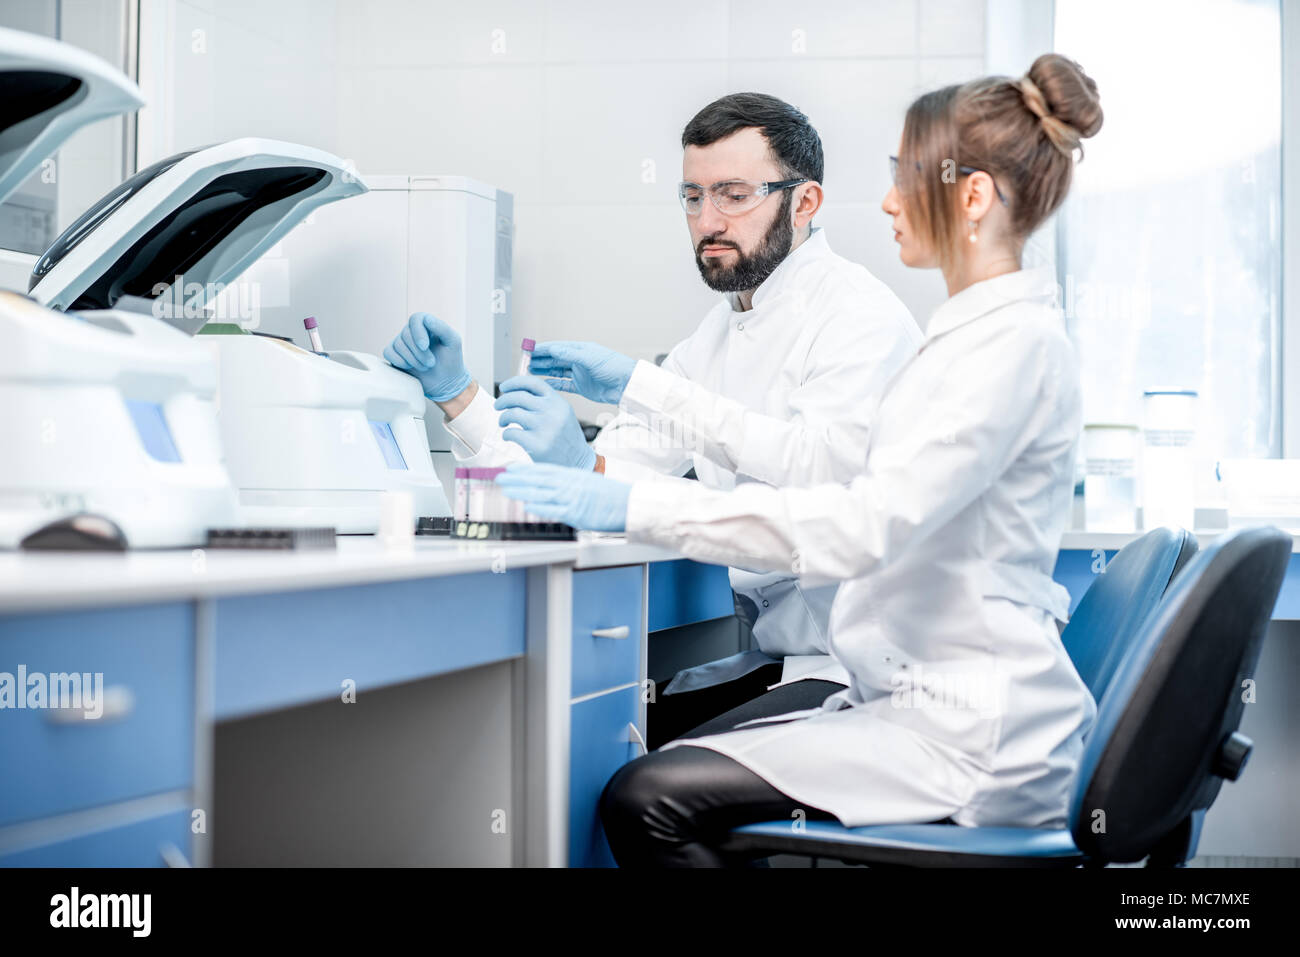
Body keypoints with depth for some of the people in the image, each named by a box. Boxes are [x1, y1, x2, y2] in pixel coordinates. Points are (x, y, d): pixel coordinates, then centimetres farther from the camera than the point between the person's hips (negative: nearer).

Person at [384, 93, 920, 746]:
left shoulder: (858, 313, -7)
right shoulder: (712, 340, 16)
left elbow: (828, 467, -27)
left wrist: (643, 385, -25)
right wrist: (457, 394, 2)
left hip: (845, 668, -7)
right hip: (756, 658, 7)